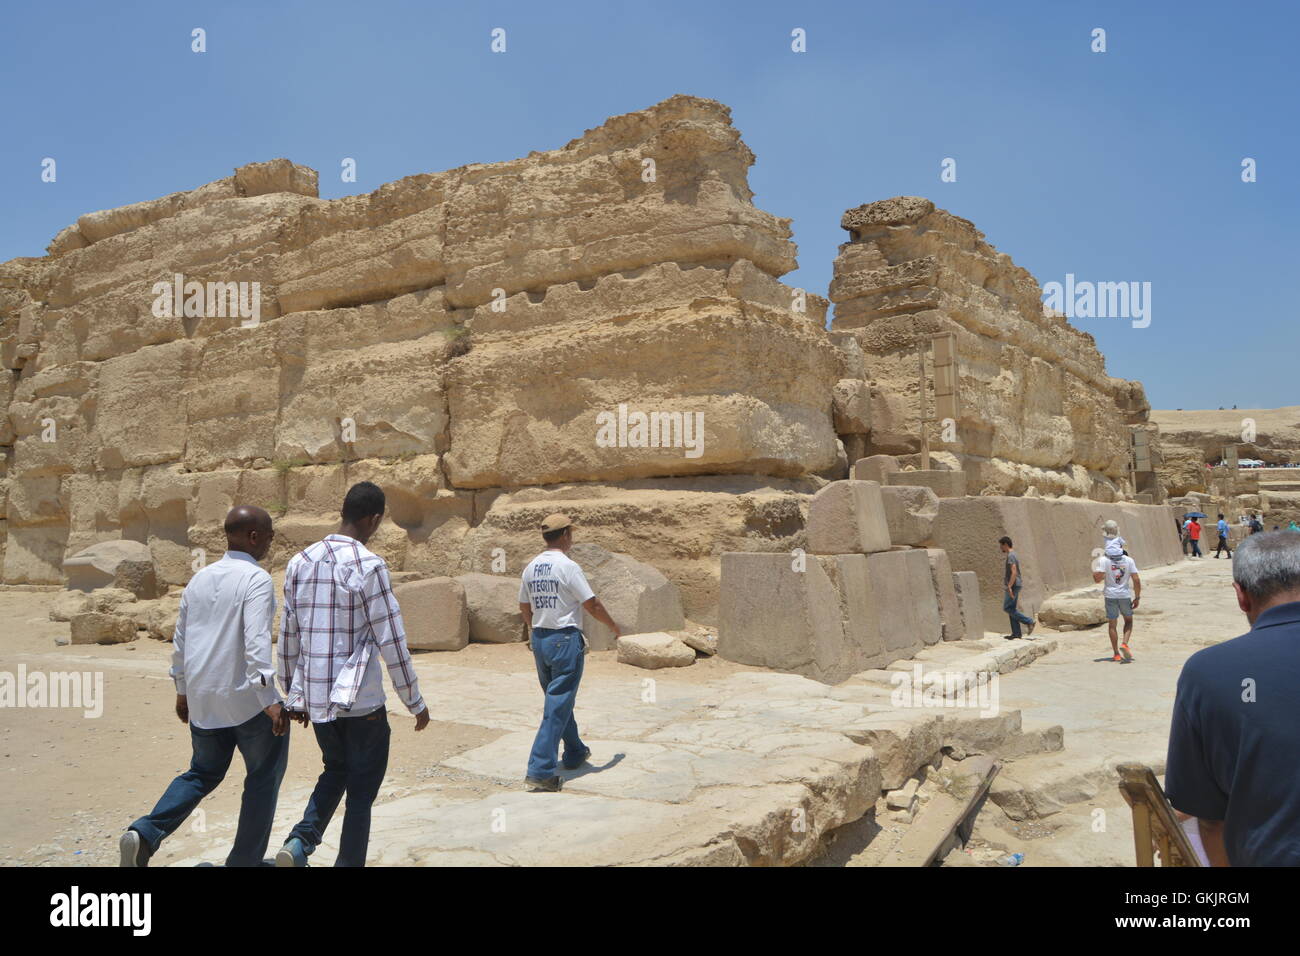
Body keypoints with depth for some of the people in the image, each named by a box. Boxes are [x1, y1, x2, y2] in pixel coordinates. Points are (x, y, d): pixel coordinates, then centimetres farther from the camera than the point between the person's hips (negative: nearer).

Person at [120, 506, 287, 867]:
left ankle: (144, 834, 6)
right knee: (264, 777, 11)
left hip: (202, 700, 7)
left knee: (203, 773, 24)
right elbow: (256, 640, -23)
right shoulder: (256, 579, -14)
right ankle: (244, 859, 16)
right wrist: (269, 698, -24)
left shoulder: (200, 578, 10)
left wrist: (182, 689, 26)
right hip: (247, 699, -7)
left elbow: (180, 638, 16)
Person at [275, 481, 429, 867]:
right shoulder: (368, 566, -15)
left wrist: (293, 694, 21)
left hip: (315, 700, 6)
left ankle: (300, 841, 7)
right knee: (362, 790, 9)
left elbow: (288, 637, 10)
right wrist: (415, 702, -4)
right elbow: (391, 642, -14)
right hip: (360, 700, -6)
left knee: (334, 772, 25)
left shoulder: (299, 563, 4)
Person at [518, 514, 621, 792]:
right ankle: (540, 771, -7)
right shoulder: (568, 567, -14)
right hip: (565, 639, -8)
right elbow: (592, 605, -11)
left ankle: (575, 752, 36)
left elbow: (524, 607, 15)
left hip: (539, 639, 8)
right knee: (558, 706, -5)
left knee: (559, 700, 21)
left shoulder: (530, 568, 6)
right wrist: (613, 626, 5)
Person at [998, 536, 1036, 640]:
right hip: (1014, 586, 10)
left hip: (1013, 586, -10)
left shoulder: (1011, 556, -14)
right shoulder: (1011, 555, 17)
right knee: (1012, 609, 7)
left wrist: (1009, 587, -26)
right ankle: (1016, 634, 7)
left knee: (1007, 608, -11)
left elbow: (1014, 572, -23)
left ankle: (1029, 621, -7)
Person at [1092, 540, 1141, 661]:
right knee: (1128, 620, 21)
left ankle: (1116, 654, 12)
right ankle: (1124, 644, 0)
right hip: (1125, 595, 1)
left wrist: (1093, 571, 3)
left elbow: (1097, 579, -16)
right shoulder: (1129, 560, -2)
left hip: (1110, 595, -1)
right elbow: (1136, 580, -4)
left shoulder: (1103, 560, -9)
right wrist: (1137, 597, 4)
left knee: (1112, 625, 9)